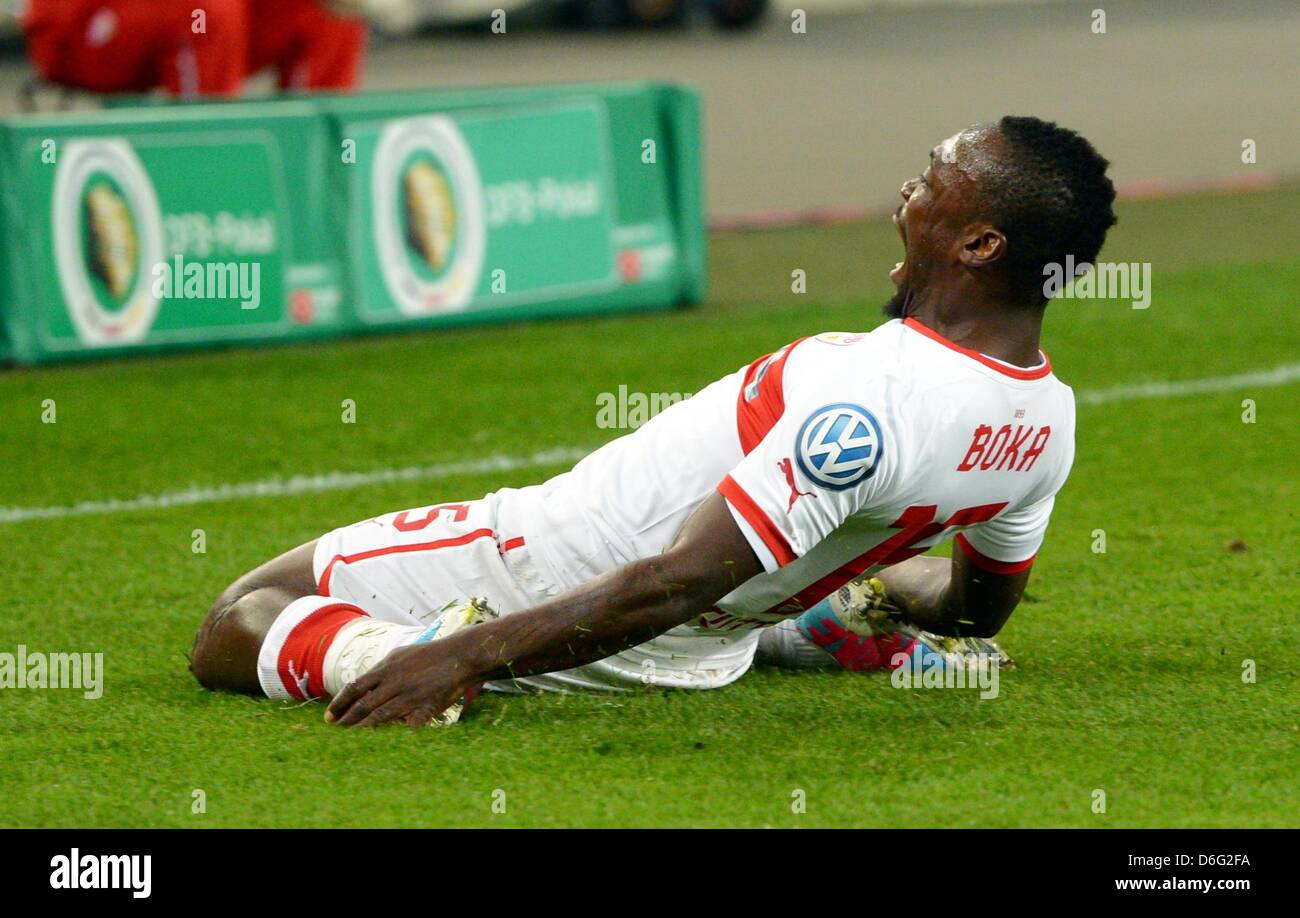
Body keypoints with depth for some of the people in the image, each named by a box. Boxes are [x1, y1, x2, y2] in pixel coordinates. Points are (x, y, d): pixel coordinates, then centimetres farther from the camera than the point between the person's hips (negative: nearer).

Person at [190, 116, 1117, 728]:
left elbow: (676, 584, -37)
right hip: (697, 660, 8)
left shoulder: (866, 403, -37)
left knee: (233, 630, -4)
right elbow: (980, 601, 11)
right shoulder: (1049, 417, -10)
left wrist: (465, 656, -33)